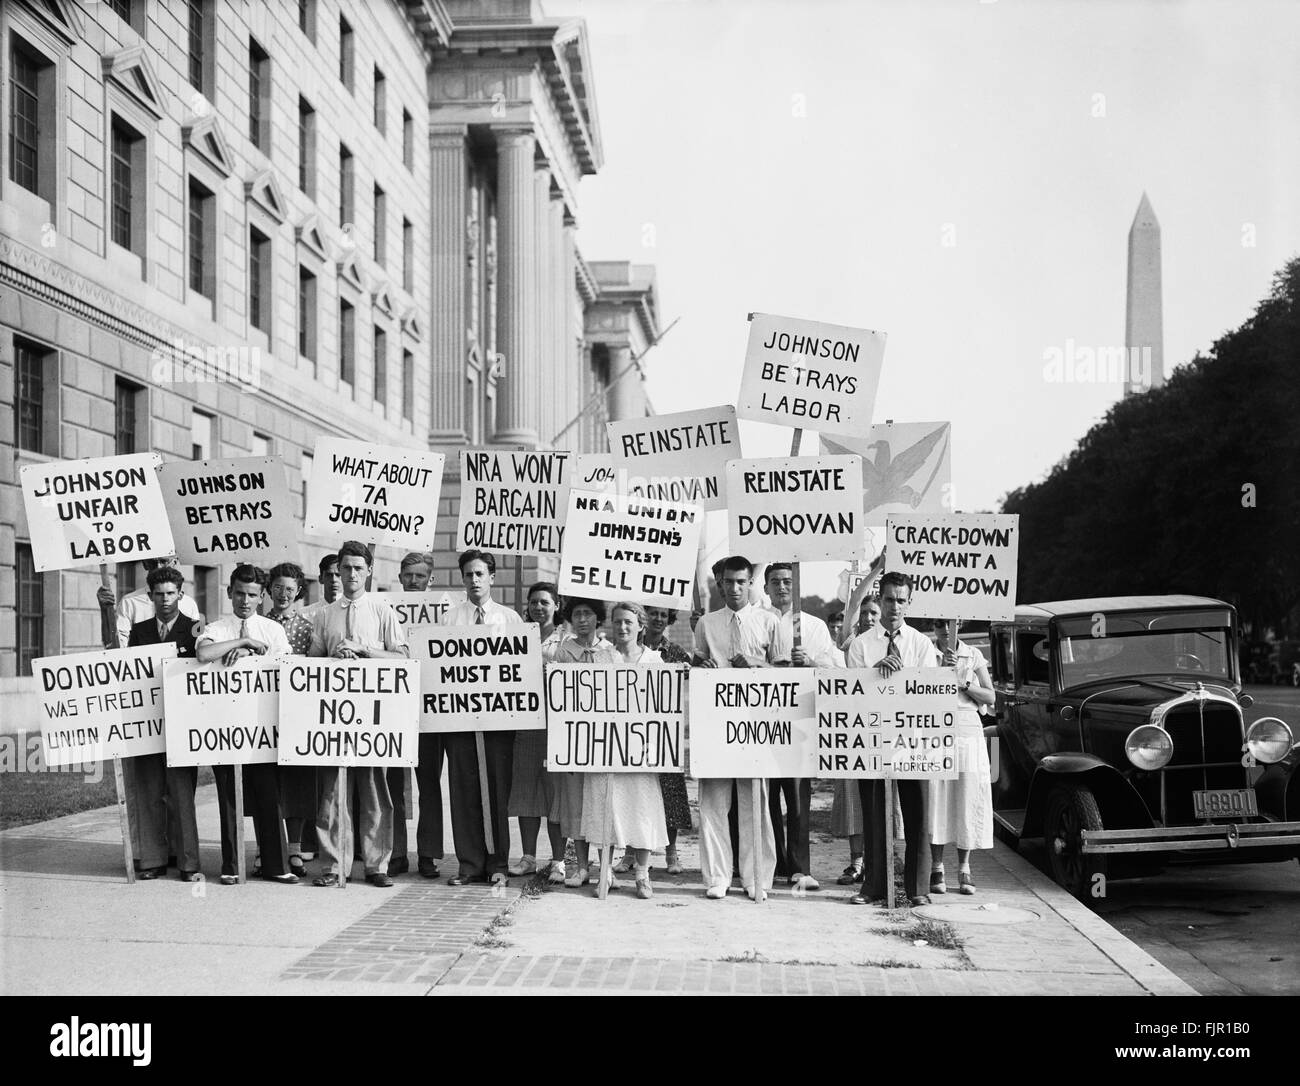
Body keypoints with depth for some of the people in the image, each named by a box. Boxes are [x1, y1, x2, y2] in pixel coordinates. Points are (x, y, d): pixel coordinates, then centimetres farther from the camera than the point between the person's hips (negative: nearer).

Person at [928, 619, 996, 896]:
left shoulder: (973, 655, 9)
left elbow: (990, 697, 6)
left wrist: (963, 683, -8)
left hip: (967, 731, 1)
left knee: (967, 799, 0)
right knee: (935, 800, -5)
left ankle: (964, 870, 8)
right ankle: (937, 870, 2)